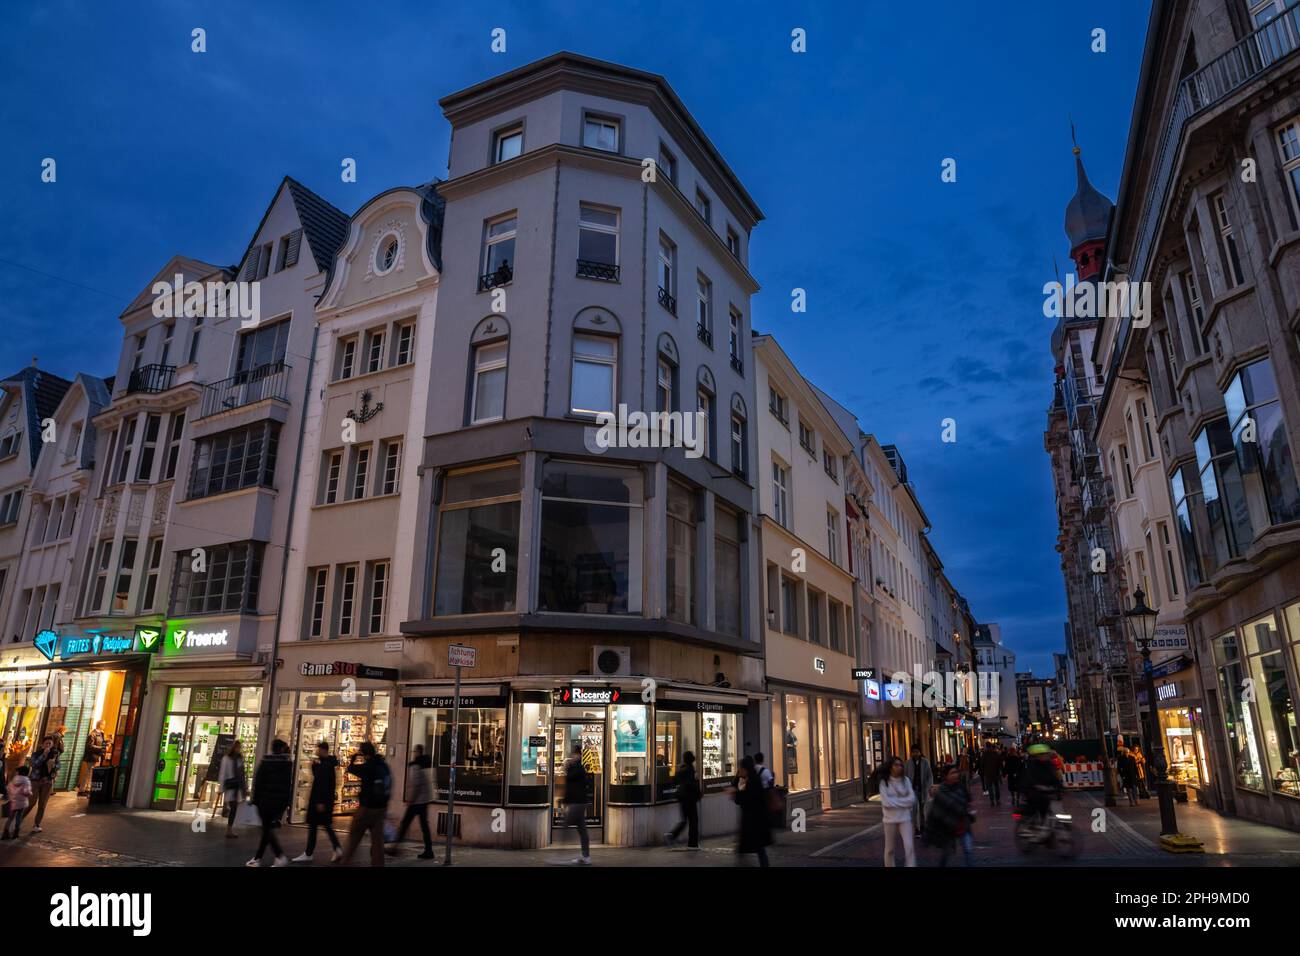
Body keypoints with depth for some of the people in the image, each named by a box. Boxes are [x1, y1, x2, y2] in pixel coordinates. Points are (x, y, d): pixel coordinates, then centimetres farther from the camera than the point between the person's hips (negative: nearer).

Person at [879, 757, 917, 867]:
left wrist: (894, 801, -12)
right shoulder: (884, 782, -7)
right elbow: (886, 802, -15)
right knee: (889, 848, 11)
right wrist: (903, 801, -12)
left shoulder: (906, 780, -1)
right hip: (890, 819, -1)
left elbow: (912, 799, -8)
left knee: (909, 846, -11)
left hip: (905, 818, 1)